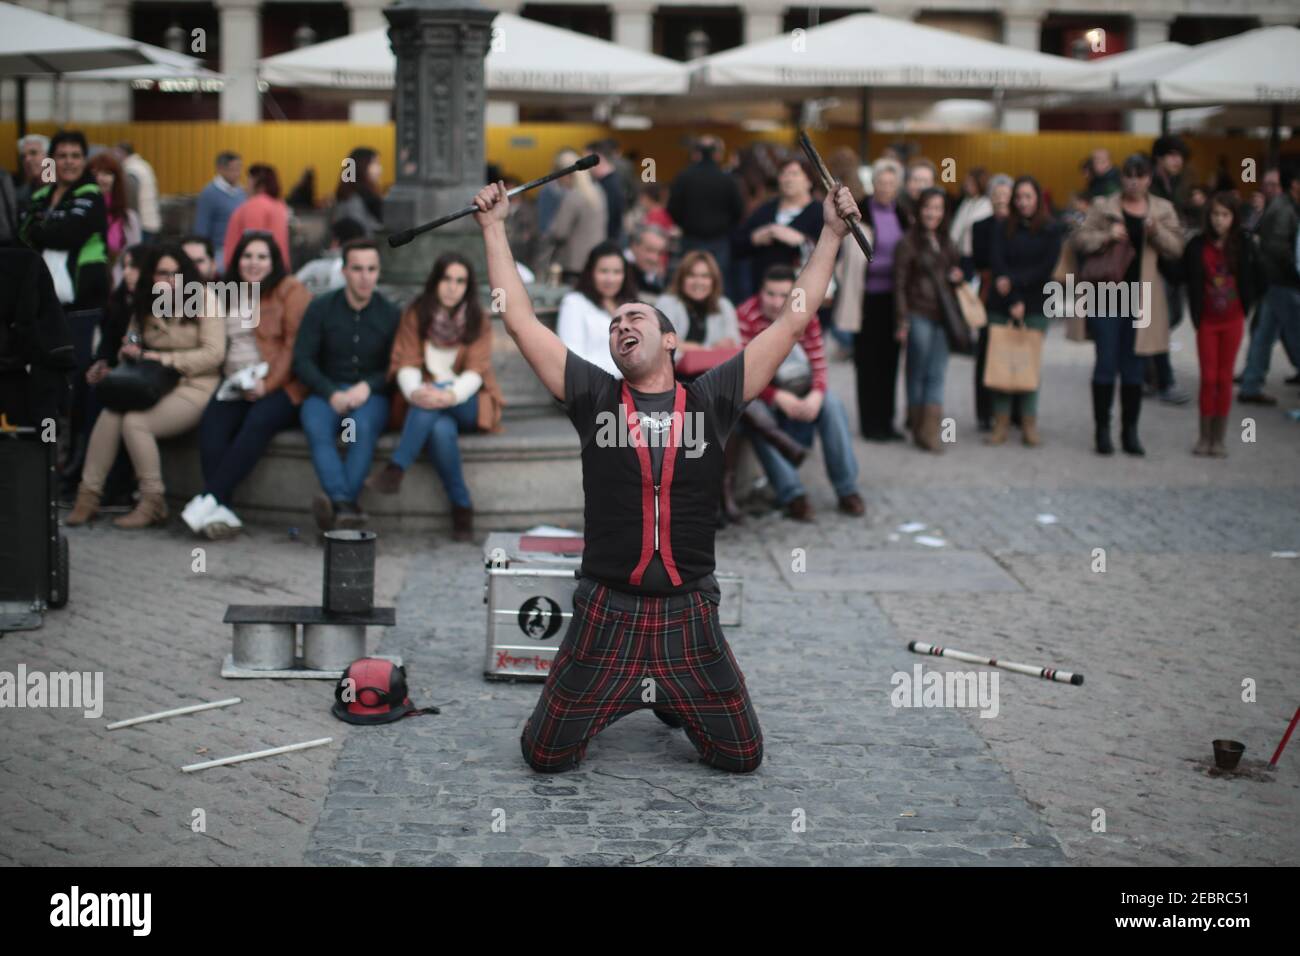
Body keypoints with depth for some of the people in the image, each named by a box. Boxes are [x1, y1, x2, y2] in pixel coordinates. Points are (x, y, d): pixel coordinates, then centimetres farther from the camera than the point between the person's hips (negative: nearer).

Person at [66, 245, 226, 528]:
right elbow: (131, 350, 16)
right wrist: (130, 354, -10)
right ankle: (88, 495, -19)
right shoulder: (144, 307, 16)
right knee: (109, 415, -25)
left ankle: (153, 503, -18)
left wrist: (164, 359, -14)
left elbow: (214, 354, -9)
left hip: (193, 388, -5)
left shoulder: (204, 302, -1)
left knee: (135, 421, -29)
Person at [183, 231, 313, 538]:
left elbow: (295, 345, -6)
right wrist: (229, 380, 4)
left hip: (281, 386, -5)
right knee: (212, 421, -26)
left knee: (258, 421, -35)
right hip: (237, 387, 5)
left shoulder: (290, 291, 2)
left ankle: (209, 498, -38)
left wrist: (268, 384, -16)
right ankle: (221, 511, -37)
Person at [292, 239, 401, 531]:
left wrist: (367, 386, -13)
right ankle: (345, 504, -50)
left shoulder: (390, 314, 5)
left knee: (363, 426, -36)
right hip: (325, 391, 0)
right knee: (315, 426, -34)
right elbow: (301, 361, 2)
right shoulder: (321, 308, 5)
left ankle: (338, 504, -45)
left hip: (371, 394, 0)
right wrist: (332, 394, -13)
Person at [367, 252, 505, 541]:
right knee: (441, 429, -36)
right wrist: (414, 392, -30)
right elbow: (406, 364, -6)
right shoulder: (416, 314, 3)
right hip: (424, 406, 0)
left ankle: (397, 468, -37)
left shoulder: (478, 321, 2)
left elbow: (476, 371, -9)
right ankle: (461, 506, -25)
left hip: (467, 404, 0)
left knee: (437, 391, -36)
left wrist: (451, 395, -31)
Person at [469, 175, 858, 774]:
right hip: (605, 613, 0)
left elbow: (793, 322, 4)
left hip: (689, 614, 0)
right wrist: (494, 228, 6)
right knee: (544, 757, 1)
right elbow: (520, 321, 4)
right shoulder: (594, 398, 3)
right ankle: (616, 700, 33)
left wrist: (831, 234, 4)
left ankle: (672, 701, 38)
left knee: (743, 757, 6)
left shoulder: (712, 399, 3)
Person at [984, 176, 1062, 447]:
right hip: (1001, 306, 1)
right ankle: (1001, 423, 1)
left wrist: (1014, 281, -14)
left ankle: (1029, 424, 3)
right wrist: (1013, 301, -14)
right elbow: (998, 264, -4)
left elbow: (1046, 268, -5)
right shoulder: (1004, 229, 7)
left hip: (1035, 307, -1)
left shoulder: (1050, 231, 4)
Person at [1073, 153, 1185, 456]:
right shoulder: (1104, 206, 2)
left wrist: (1157, 231, -16)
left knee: (1133, 366, 6)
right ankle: (1102, 430, 5)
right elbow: (1079, 240, 0)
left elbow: (1176, 248, 2)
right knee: (1106, 363, -2)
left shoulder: (1163, 209, 8)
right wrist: (1107, 235, -17)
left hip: (1141, 300, 2)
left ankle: (1130, 431, 13)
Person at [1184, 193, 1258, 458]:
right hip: (1207, 321, 0)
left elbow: (1252, 282, 4)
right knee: (1208, 378, 2)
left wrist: (1246, 307, 0)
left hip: (1232, 320, 0)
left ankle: (1219, 438, 12)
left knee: (1224, 378, 5)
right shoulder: (1197, 246, -5)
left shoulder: (1244, 246, -4)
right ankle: (1205, 436, 10)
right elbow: (1189, 281, 2)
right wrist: (1195, 313, 0)